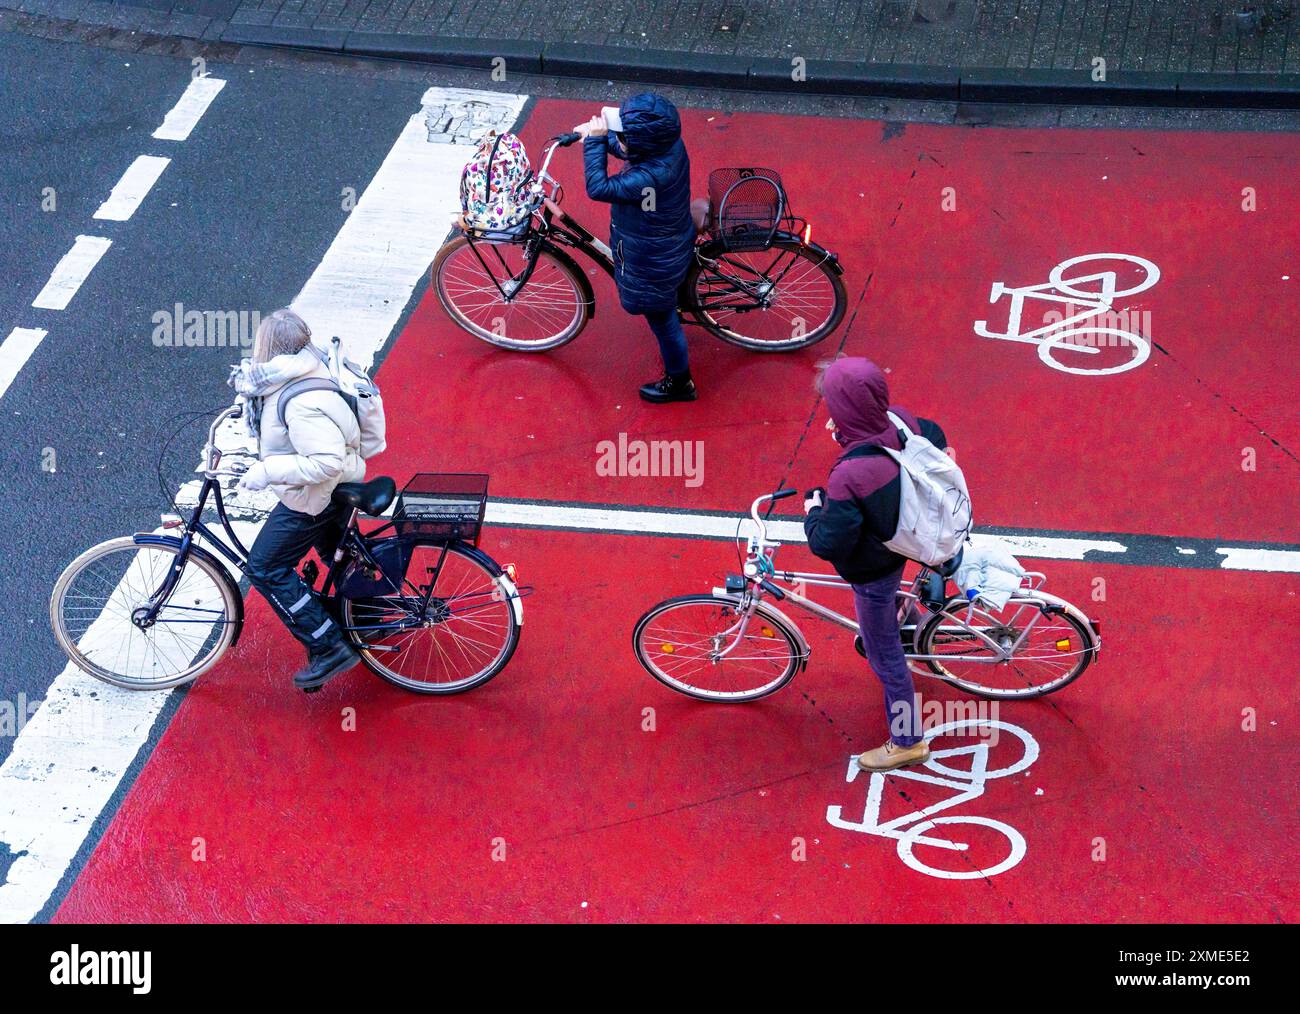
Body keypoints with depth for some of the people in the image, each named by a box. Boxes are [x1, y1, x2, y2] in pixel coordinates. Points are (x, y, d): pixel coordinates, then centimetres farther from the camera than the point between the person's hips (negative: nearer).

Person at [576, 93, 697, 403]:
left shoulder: (651, 177, -43)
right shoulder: (668, 144, -18)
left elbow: (599, 188, -39)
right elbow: (627, 151, 3)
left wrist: (595, 140, -35)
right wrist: (597, 134, -11)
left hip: (653, 263, -8)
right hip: (671, 243, 8)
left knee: (661, 319, 17)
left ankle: (679, 383, 41)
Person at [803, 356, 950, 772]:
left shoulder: (849, 476, -41)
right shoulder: (899, 423, -20)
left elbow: (828, 543, -31)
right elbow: (935, 436, 5)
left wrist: (813, 511, -10)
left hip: (874, 572, -7)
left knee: (885, 654, 14)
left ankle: (907, 743, 33)